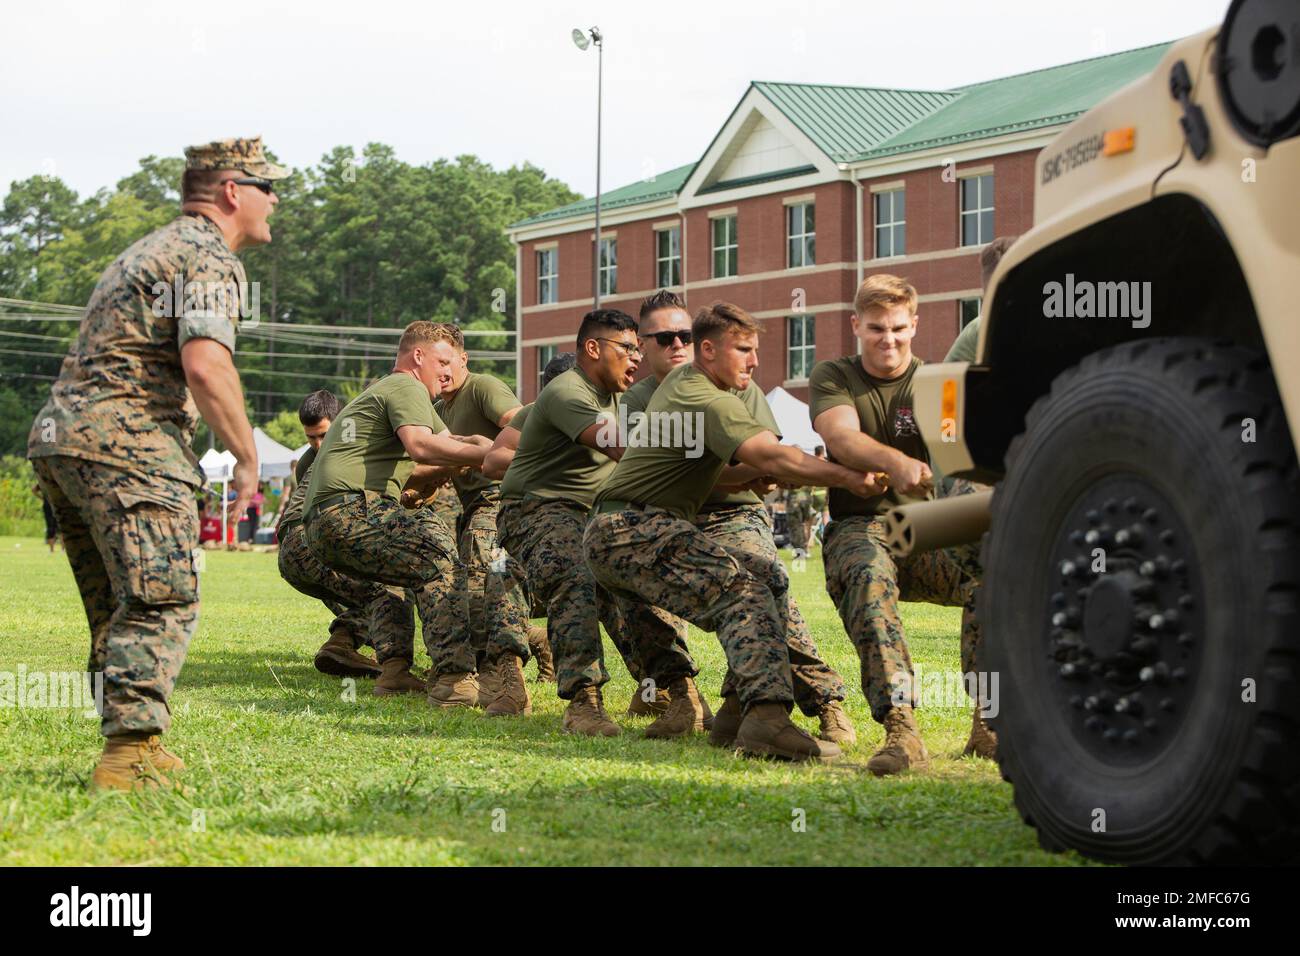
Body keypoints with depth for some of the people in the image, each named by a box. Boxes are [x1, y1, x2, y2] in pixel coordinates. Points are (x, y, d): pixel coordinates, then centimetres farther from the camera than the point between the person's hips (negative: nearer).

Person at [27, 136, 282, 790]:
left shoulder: (148, 251, 27)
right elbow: (205, 367, -19)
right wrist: (247, 456, -10)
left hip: (59, 435, 10)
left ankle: (133, 749, 15)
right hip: (125, 442, -10)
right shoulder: (209, 260, -5)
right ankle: (130, 751, -21)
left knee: (117, 609, 13)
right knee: (162, 603, -12)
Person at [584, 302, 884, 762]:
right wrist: (849, 478, -31)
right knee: (743, 590, -27)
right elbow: (773, 456, -27)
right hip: (631, 532, -10)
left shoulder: (681, 379, 19)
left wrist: (760, 472, 3)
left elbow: (716, 474, 21)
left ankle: (740, 708, 2)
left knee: (770, 579, 9)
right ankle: (766, 716, -44)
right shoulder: (712, 403, -13)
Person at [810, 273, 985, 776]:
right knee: (868, 574, -37)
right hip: (859, 528, -1)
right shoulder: (832, 377, 8)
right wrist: (896, 462, -38)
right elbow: (840, 435, -15)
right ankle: (901, 730, -46)